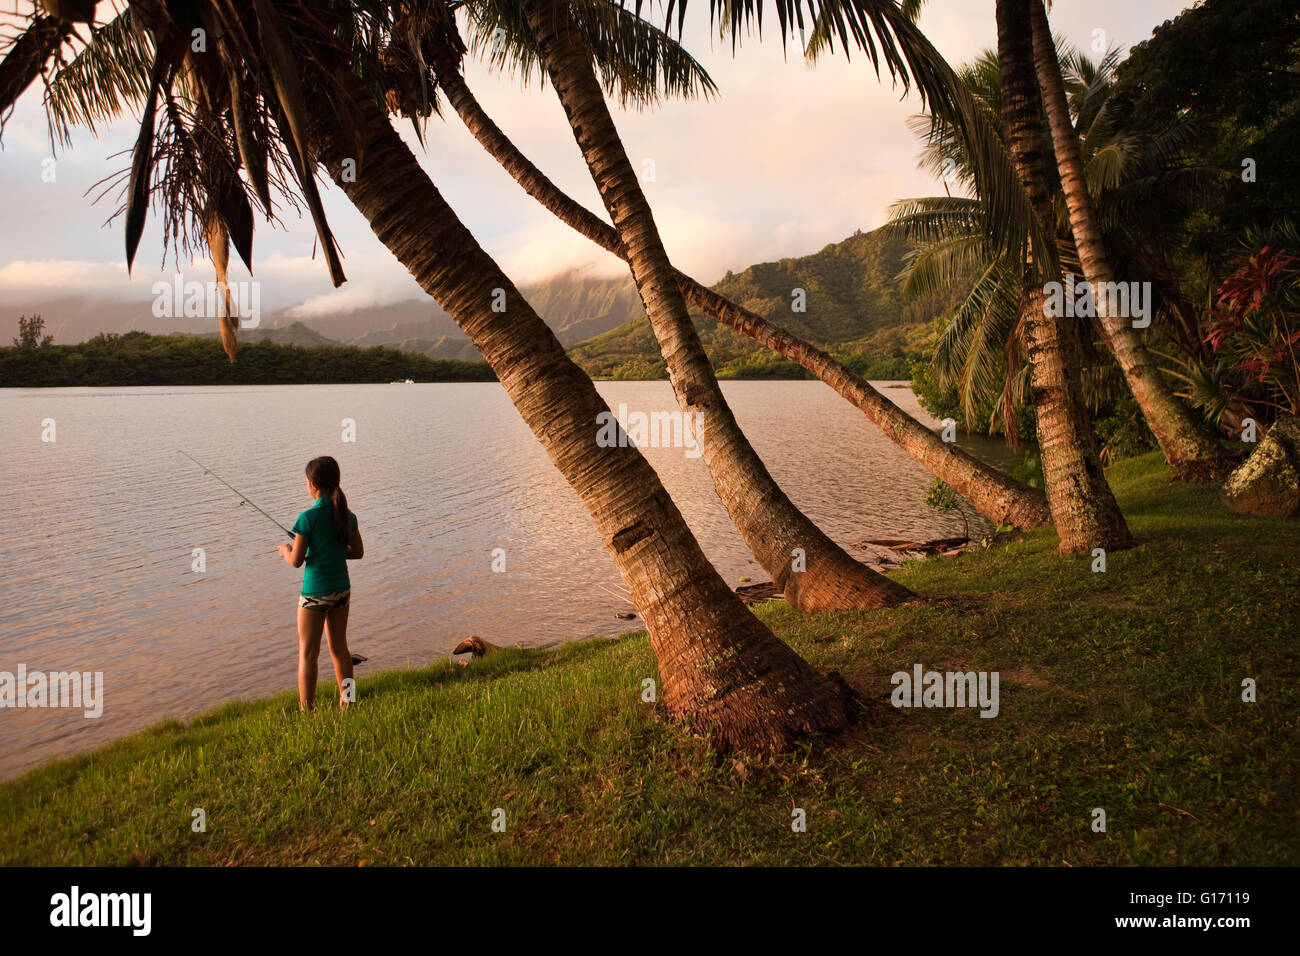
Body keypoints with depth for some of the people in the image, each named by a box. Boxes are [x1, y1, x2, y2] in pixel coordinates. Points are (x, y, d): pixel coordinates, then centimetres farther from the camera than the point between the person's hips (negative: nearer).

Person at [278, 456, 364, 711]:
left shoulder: (308, 518, -19)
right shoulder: (347, 516, -2)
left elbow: (296, 561, -13)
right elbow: (358, 552, 7)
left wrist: (286, 550, 7)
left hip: (315, 592, -6)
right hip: (342, 588, 6)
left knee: (308, 653, 6)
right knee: (339, 647, 18)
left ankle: (306, 710, 11)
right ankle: (346, 702, 25)